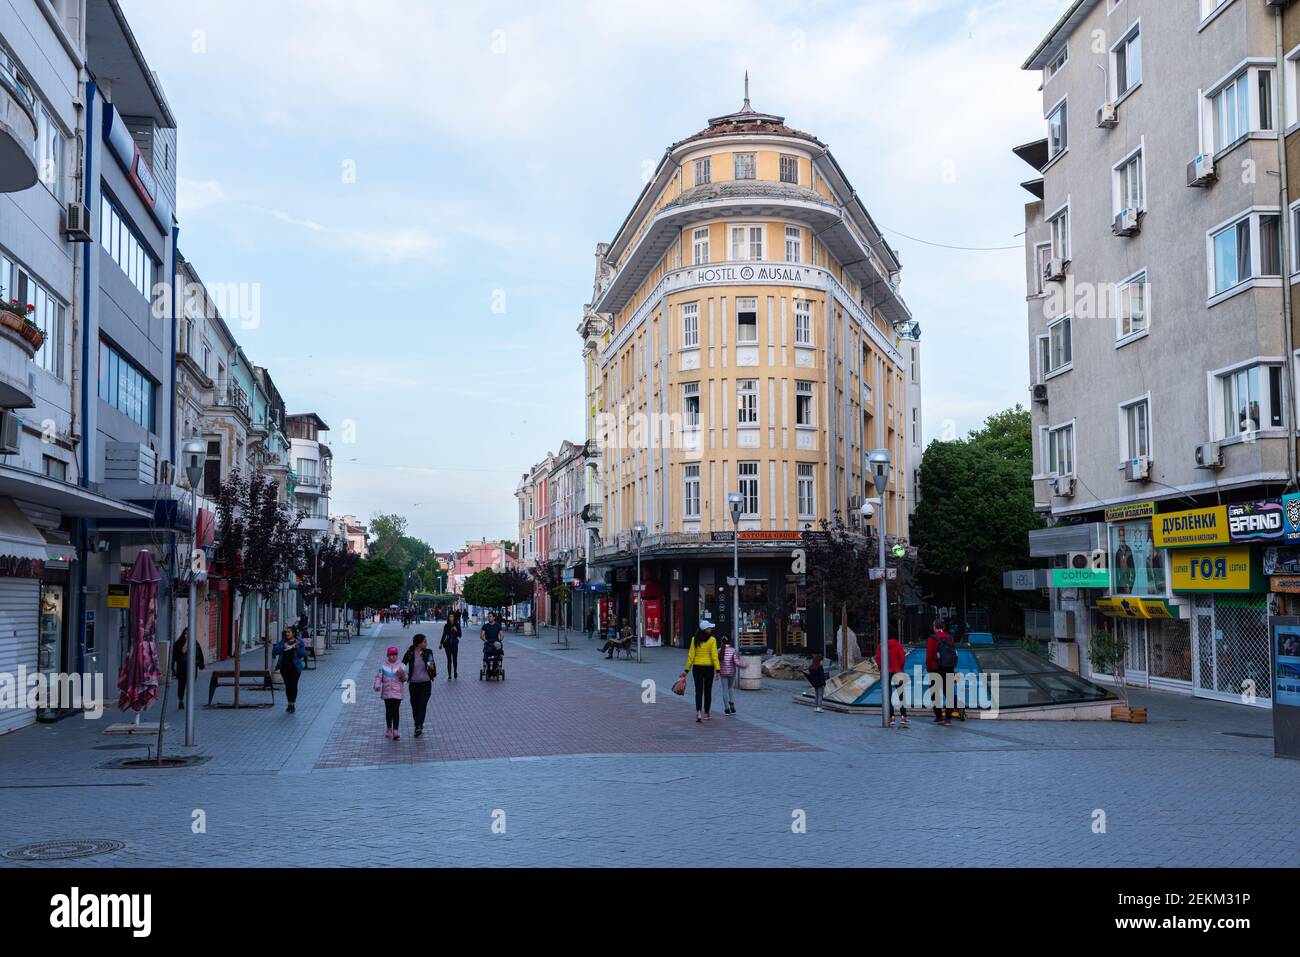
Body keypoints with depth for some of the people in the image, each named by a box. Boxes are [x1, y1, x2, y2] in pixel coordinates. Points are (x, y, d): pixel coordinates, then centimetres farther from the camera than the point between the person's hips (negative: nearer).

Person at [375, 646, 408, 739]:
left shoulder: (401, 665, 1)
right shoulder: (383, 664, 3)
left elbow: (405, 679, 3)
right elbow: (378, 676, 1)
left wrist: (402, 674, -19)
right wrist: (377, 686, -15)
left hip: (397, 692, -1)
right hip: (386, 691, 1)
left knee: (396, 710, -8)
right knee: (388, 710, 8)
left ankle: (395, 731, -11)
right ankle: (389, 729, 24)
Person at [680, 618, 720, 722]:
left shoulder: (695, 640, -2)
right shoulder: (712, 640, -9)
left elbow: (691, 655, -2)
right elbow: (714, 656, -12)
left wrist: (687, 669, 1)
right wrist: (717, 670, -11)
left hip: (697, 667, 2)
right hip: (709, 667, -1)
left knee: (698, 691, 4)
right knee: (708, 691, 12)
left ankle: (698, 712, -14)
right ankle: (706, 714, 19)